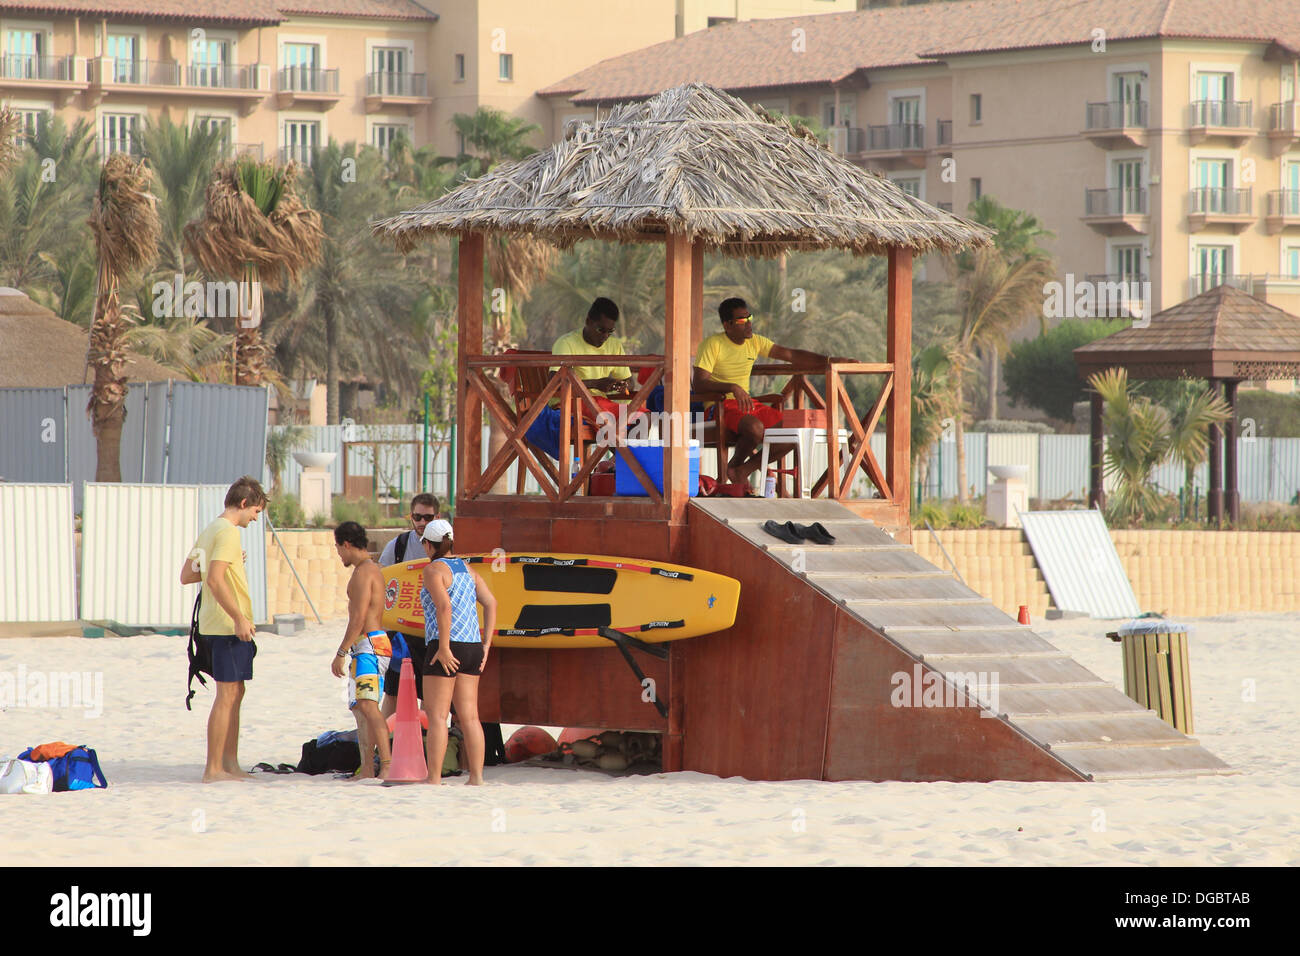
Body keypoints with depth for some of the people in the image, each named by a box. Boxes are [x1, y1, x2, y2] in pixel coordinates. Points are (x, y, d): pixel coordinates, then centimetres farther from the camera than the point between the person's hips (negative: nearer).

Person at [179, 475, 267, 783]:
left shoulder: (209, 531, 16)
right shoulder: (227, 533, -14)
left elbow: (186, 576, 20)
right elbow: (215, 580, -24)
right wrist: (239, 618, -23)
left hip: (214, 626, 10)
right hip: (227, 626, -10)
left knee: (235, 693, 15)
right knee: (227, 695, -7)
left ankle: (230, 763, 19)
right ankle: (213, 769, -6)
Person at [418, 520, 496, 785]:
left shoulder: (433, 569, -8)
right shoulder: (466, 569, 15)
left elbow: (444, 606, -21)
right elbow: (490, 603, 11)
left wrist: (443, 648, -20)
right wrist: (486, 645, 10)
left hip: (446, 649, -7)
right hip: (472, 647, 7)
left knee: (436, 715, -5)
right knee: (469, 717, 8)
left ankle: (434, 779, -8)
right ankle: (476, 777, 5)